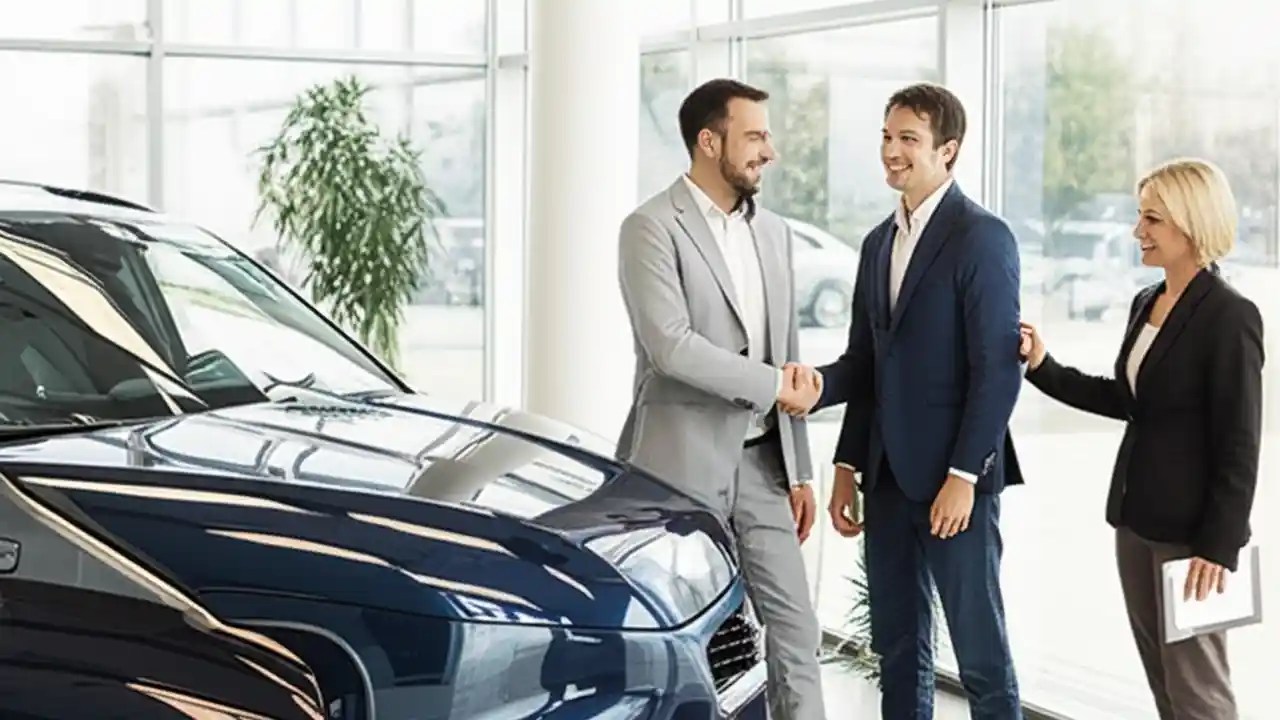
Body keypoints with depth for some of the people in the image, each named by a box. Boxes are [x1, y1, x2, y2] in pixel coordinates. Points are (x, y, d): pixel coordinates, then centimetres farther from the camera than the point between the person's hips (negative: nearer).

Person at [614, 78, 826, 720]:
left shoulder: (773, 233, 13)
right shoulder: (652, 228, -9)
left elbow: (786, 354, 16)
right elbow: (671, 347, -20)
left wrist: (798, 470, 14)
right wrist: (775, 385, -13)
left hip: (759, 462, 6)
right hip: (681, 463, -6)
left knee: (794, 624, 5)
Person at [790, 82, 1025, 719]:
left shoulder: (982, 237, -9)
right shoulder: (879, 242, 15)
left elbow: (998, 368, -14)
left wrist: (964, 476, -17)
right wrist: (847, 465, 6)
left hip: (952, 476, -7)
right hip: (888, 475, 7)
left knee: (979, 649, 0)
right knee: (898, 647, 13)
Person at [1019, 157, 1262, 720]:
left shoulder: (1229, 316, -15)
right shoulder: (1145, 302, 8)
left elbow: (1240, 446, -16)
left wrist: (1219, 546, -18)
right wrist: (1043, 367, 9)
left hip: (1191, 529, -8)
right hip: (1137, 519, 8)